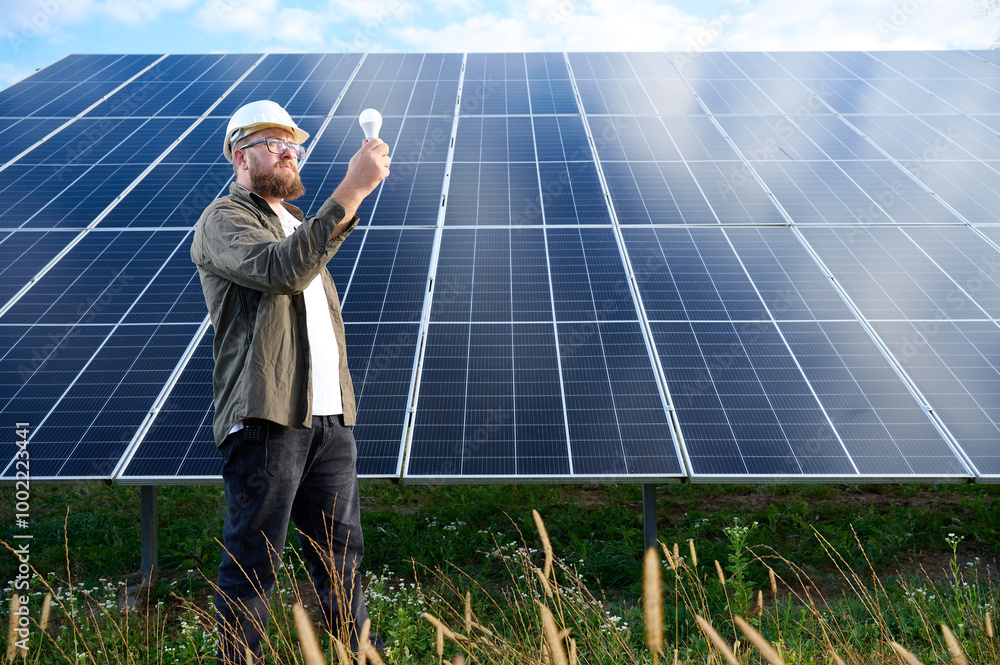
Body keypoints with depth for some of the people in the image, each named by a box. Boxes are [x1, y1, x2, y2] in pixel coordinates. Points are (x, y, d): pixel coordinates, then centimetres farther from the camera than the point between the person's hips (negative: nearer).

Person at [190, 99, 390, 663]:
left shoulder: (299, 223, 26)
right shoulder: (224, 219, -2)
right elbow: (282, 269, -23)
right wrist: (352, 190, -25)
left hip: (329, 416, 8)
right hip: (266, 415, -8)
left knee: (342, 552, 10)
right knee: (253, 562, -4)